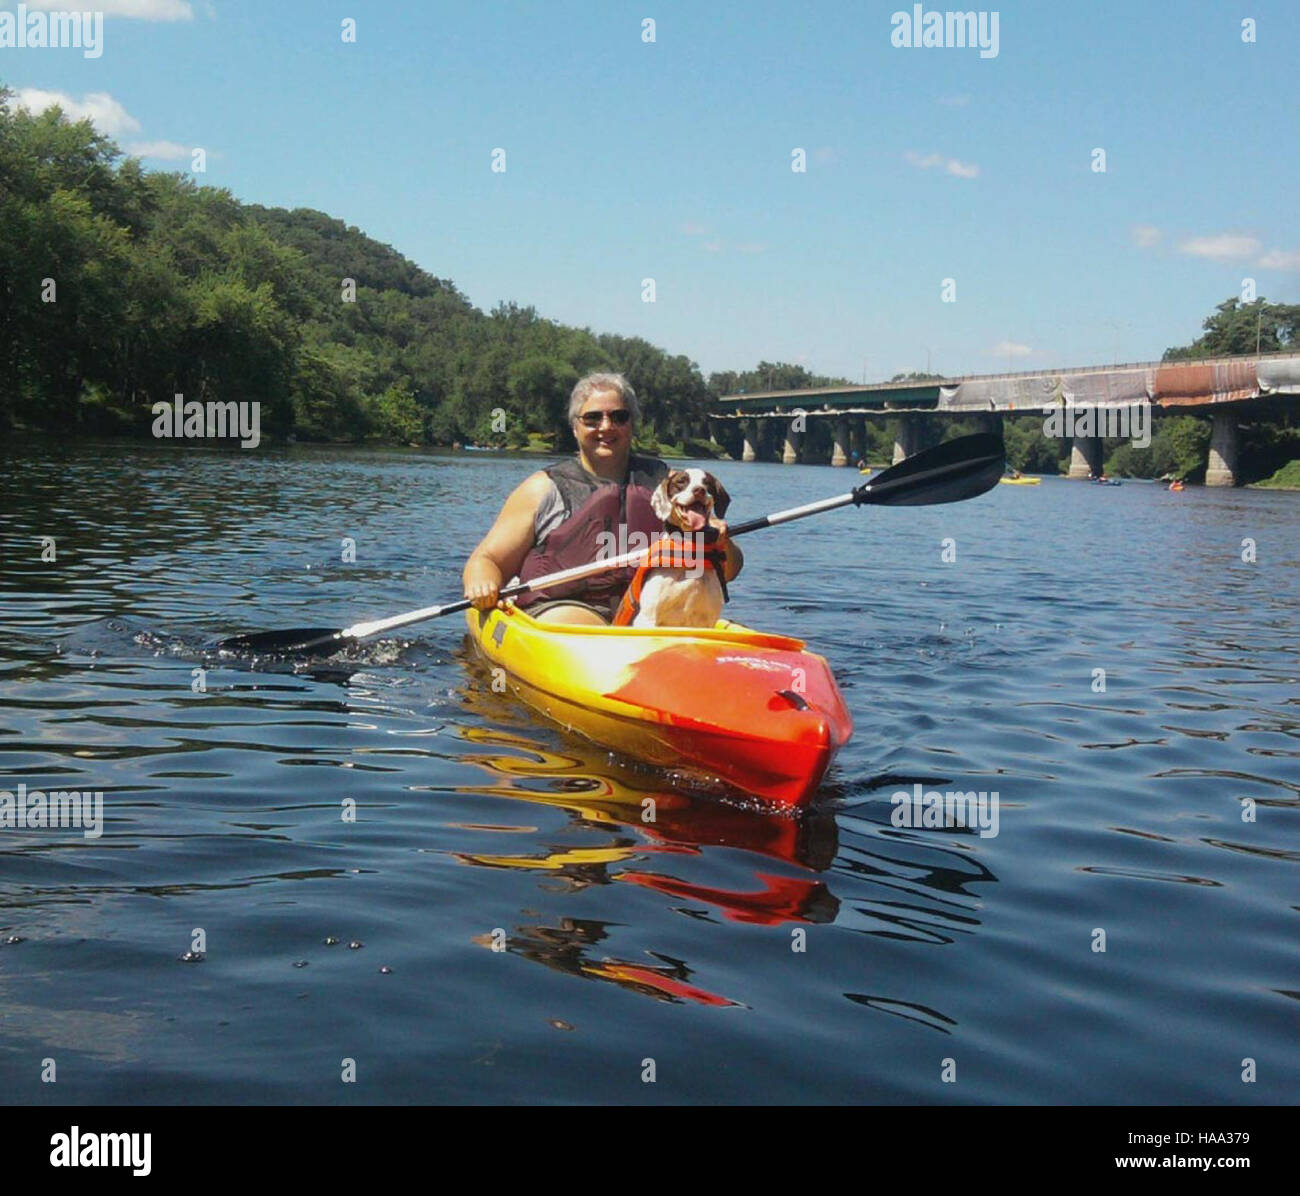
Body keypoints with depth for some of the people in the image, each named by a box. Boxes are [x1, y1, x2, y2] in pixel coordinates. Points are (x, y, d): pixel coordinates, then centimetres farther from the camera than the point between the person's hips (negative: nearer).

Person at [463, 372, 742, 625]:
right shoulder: (544, 488, 14)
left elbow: (730, 569, 19)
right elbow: (486, 560, 12)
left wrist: (720, 544, -5)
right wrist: (482, 585, -13)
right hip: (566, 608, -1)